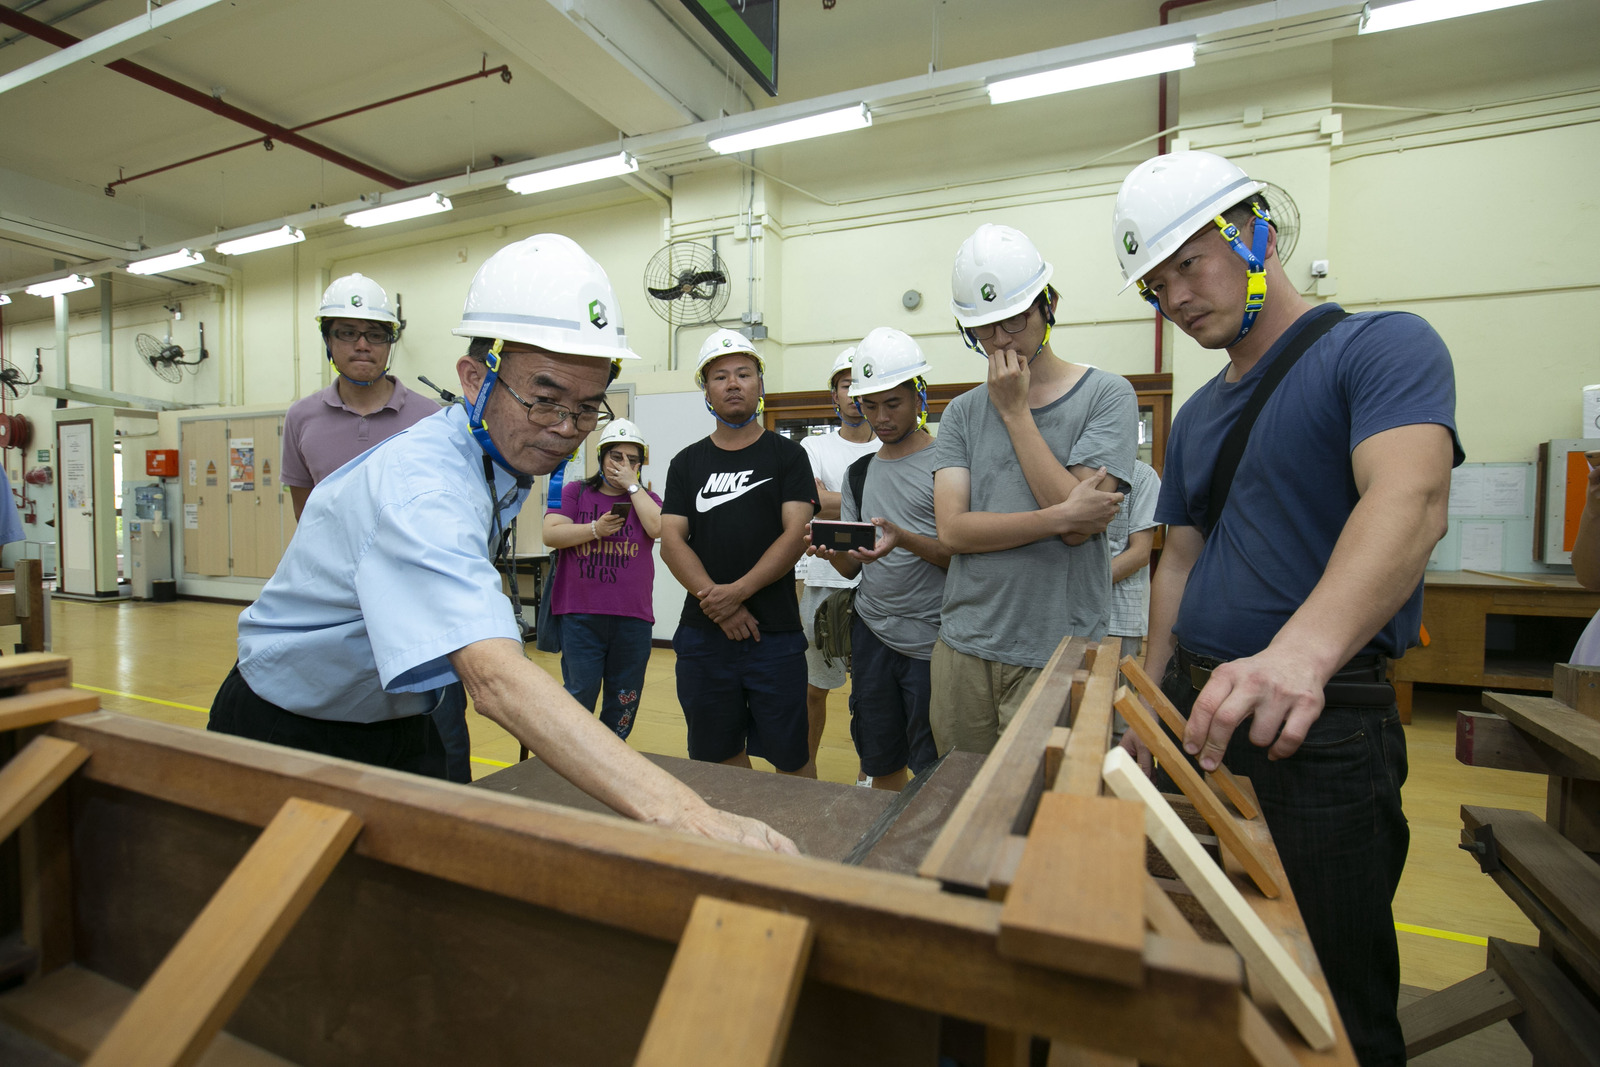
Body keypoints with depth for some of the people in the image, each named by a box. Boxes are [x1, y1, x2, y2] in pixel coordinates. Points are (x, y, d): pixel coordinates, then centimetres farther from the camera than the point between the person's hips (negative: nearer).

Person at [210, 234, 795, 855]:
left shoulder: (503, 460, -6)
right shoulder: (419, 488, -36)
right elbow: (496, 680, -51)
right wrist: (678, 815, -60)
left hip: (394, 724, 7)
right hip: (289, 735, -7)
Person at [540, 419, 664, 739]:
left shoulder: (646, 499, 13)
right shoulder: (574, 492, 10)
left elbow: (658, 528, -9)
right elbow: (551, 534, -1)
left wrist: (632, 484, -3)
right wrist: (596, 529, -11)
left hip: (632, 618, 2)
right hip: (580, 614, -1)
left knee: (624, 700, 9)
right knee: (579, 697, -2)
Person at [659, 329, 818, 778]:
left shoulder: (787, 455, 4)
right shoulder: (687, 463, 11)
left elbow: (796, 535, -7)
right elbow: (672, 541, 2)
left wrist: (739, 591, -17)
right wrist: (714, 599, -12)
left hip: (775, 632, -2)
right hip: (703, 632, 3)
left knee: (789, 754, 3)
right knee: (719, 754, 13)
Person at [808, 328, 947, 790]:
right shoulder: (859, 472, 13)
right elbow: (854, 568, 11)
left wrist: (904, 540, -25)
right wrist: (830, 550, -11)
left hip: (929, 642, -5)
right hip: (871, 635, 5)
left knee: (933, 777, 4)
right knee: (882, 768, 14)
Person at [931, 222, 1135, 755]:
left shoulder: (1106, 395, -3)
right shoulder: (963, 412, 7)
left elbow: (1079, 527, -15)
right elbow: (952, 530, -5)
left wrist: (1015, 413, -10)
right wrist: (1059, 515, -16)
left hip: (1058, 655, -3)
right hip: (963, 646, 4)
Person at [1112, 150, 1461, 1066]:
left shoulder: (1383, 346, -8)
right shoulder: (1198, 414, 13)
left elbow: (1410, 500, -26)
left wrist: (1301, 650, -44)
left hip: (1320, 719, -6)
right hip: (1196, 706, 7)